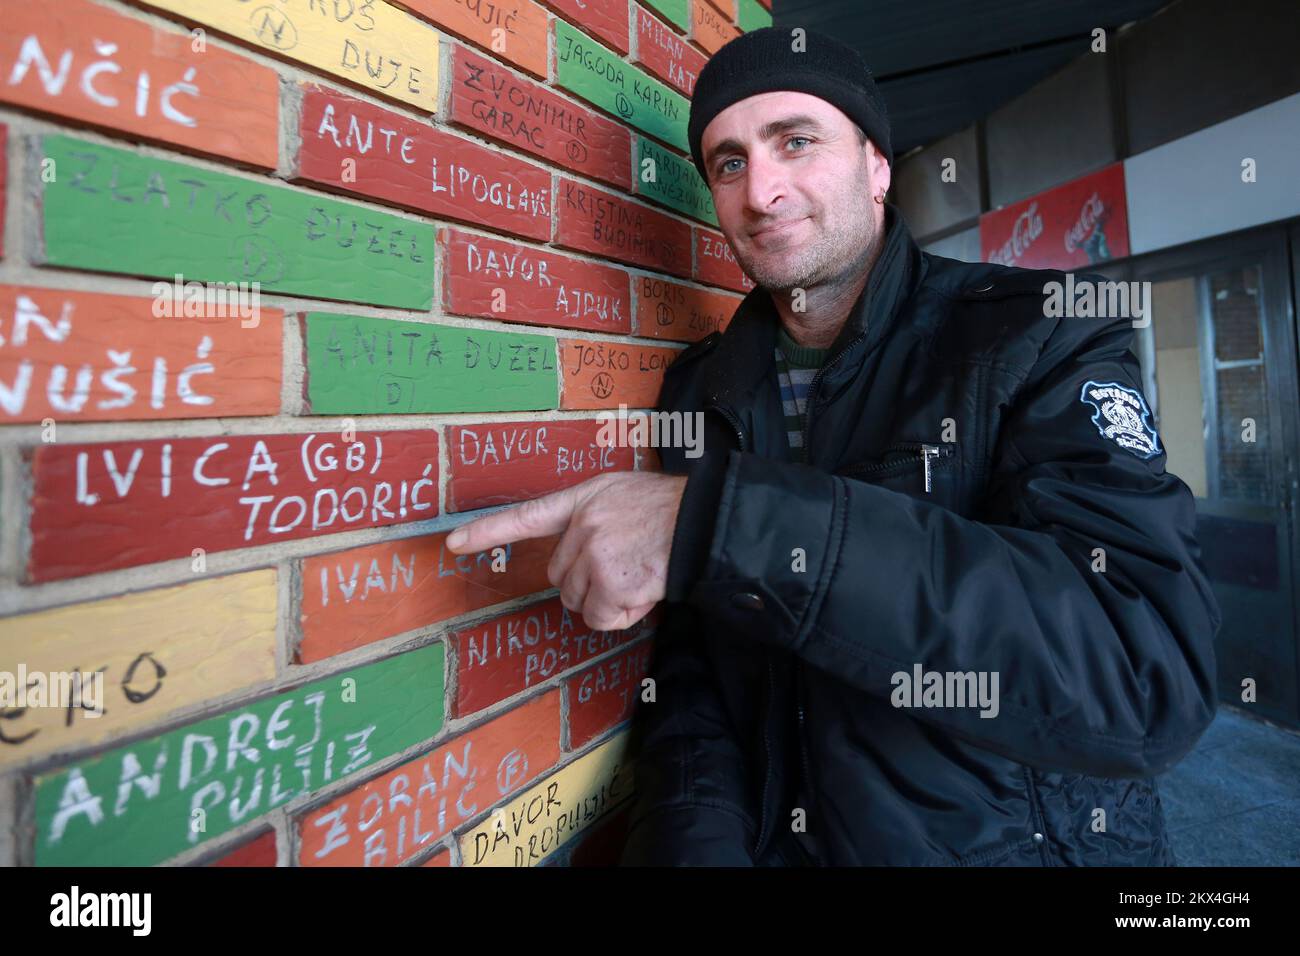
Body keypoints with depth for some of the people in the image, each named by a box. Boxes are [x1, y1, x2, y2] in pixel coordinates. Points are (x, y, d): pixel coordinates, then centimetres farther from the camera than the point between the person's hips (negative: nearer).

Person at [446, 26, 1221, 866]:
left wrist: (723, 521, -31)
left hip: (1017, 844, -1)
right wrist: (695, 838, -16)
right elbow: (689, 667, 2)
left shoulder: (1042, 336, -10)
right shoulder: (701, 389, 1)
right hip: (774, 840, 2)